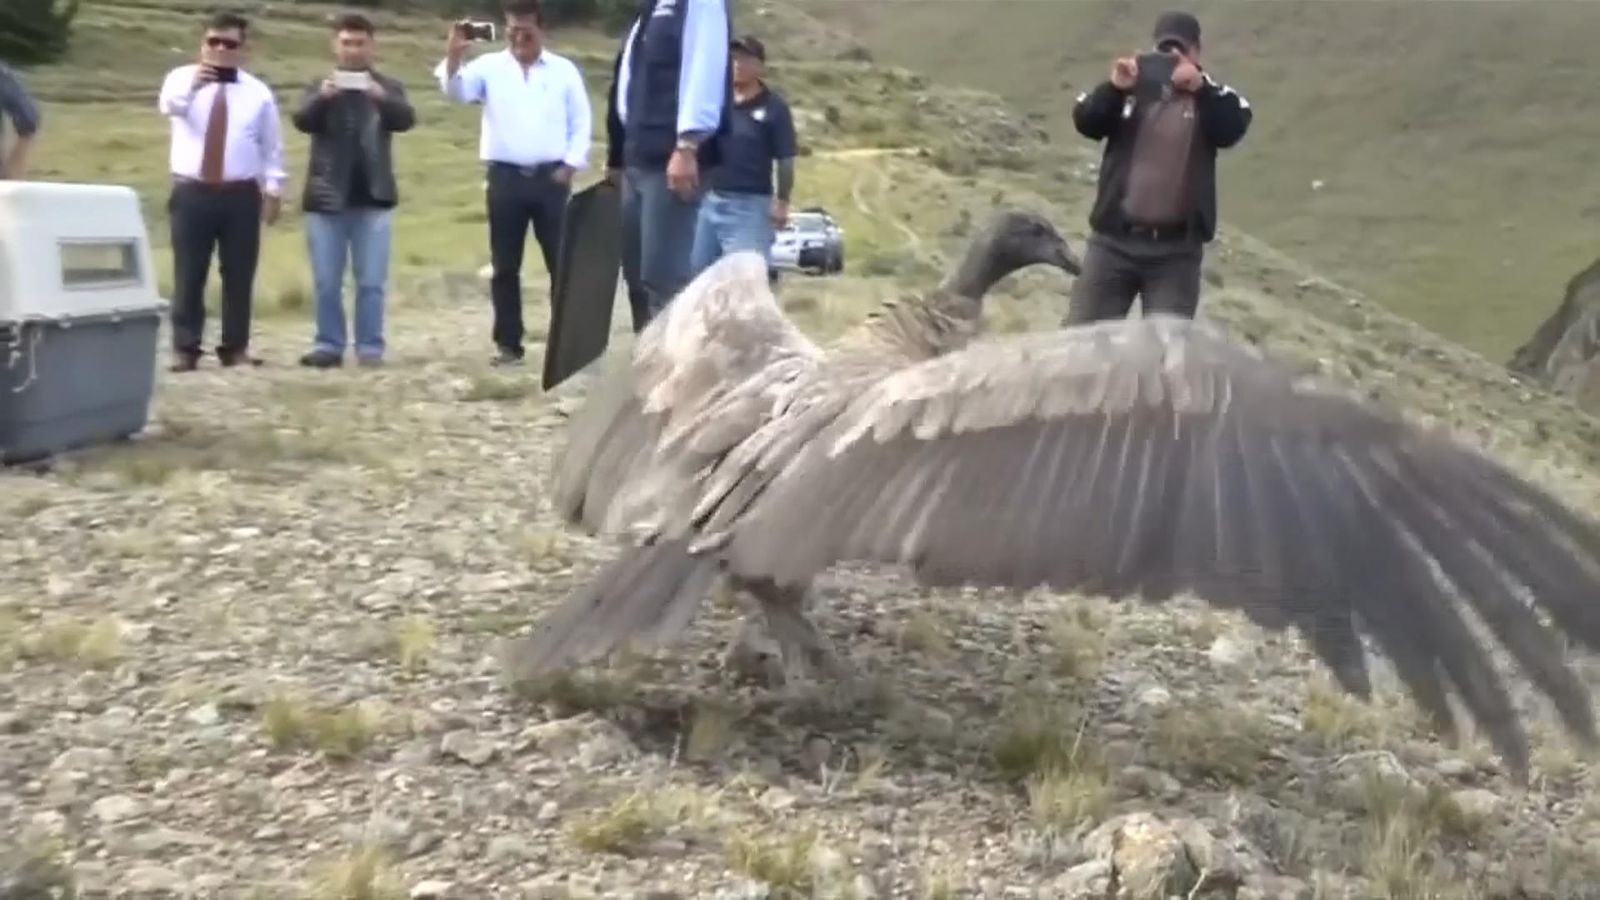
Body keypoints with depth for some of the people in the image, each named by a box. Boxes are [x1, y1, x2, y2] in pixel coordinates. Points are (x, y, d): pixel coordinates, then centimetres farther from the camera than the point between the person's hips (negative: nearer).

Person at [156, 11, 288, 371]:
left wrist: (274, 188, 4)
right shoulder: (182, 79, 3)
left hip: (241, 195, 1)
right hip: (192, 193, -1)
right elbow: (166, 105, -21)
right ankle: (185, 349, 6)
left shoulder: (258, 92, 8)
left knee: (239, 275, 5)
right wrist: (191, 85, -40)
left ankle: (235, 348, 14)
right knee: (188, 275, 1)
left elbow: (272, 145, 11)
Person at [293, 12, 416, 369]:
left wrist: (381, 97, -33)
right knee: (326, 282, 5)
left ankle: (370, 348, 6)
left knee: (371, 282, 1)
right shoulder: (320, 85, 7)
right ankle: (328, 345, 11)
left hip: (373, 197, -1)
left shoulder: (388, 87, 6)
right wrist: (322, 97, -30)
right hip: (327, 197, 1)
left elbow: (406, 119, -12)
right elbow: (302, 121, -9)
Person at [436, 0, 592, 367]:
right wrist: (453, 57, -24)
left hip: (551, 177, 0)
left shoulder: (564, 70, 7)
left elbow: (581, 122, 7)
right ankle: (508, 344, 9)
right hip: (505, 177, 1)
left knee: (561, 261, 0)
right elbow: (457, 91, -7)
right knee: (505, 266, 2)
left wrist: (570, 165, -3)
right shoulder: (489, 66, 8)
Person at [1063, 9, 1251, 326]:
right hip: (1114, 239, 1)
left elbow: (1232, 128, -14)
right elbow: (1085, 121, -5)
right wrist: (1114, 87, -23)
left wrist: (1200, 88, -29)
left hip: (1176, 248, -1)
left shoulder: (1212, 97, 6)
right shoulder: (1132, 90, 7)